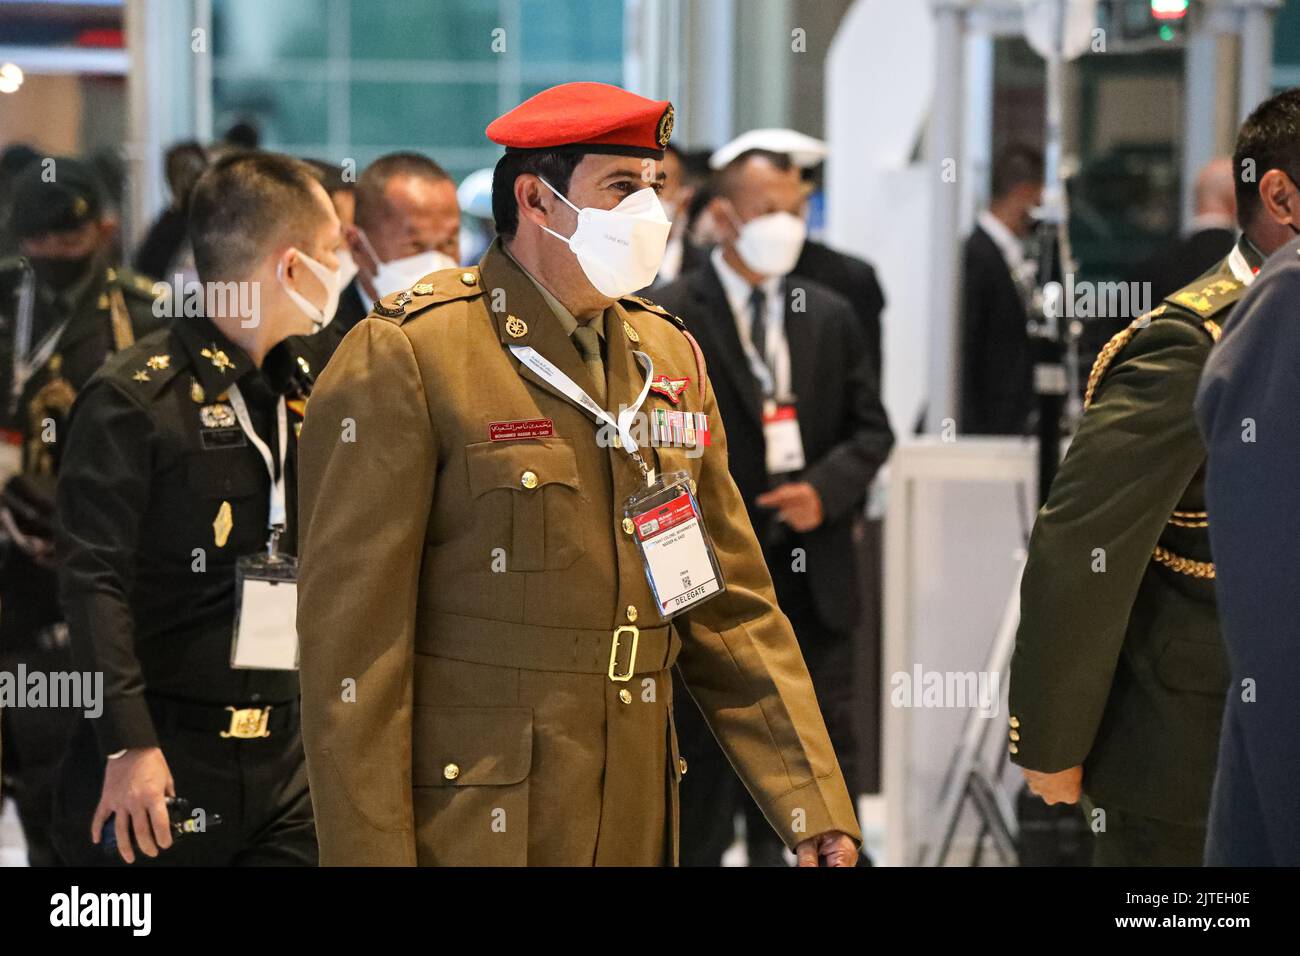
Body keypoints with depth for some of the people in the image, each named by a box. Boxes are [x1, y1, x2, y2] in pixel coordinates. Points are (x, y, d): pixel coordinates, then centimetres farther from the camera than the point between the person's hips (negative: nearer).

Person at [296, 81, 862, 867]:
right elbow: (353, 645, -12)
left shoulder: (671, 356, 11)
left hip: (635, 830, 6)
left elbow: (732, 610, 12)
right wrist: (371, 853, -16)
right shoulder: (402, 358, -10)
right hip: (470, 831, -6)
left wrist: (817, 807, 4)